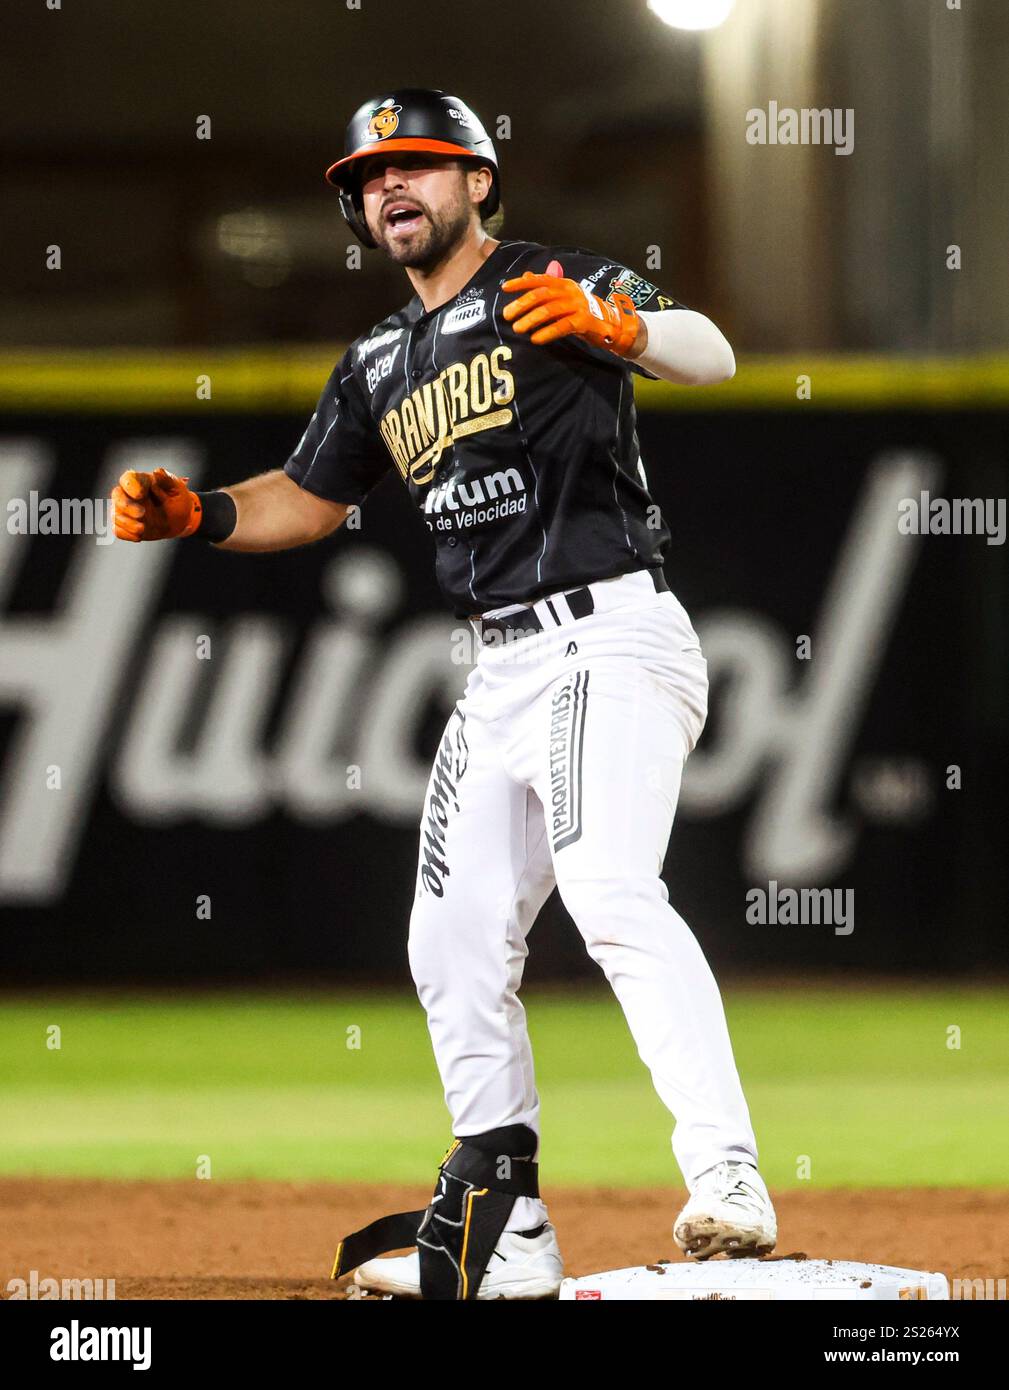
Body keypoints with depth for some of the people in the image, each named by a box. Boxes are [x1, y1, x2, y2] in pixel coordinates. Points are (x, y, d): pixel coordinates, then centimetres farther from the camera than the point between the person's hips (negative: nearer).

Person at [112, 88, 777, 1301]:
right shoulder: (380, 364, 18)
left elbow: (709, 357, -19)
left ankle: (728, 1179, -36)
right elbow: (311, 499, 28)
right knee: (456, 942, 9)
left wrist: (607, 323, -40)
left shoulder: (557, 284, -5)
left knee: (610, 890, -27)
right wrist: (195, 513, 9)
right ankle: (499, 1236, 17)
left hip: (609, 637, -9)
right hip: (501, 670, 9)